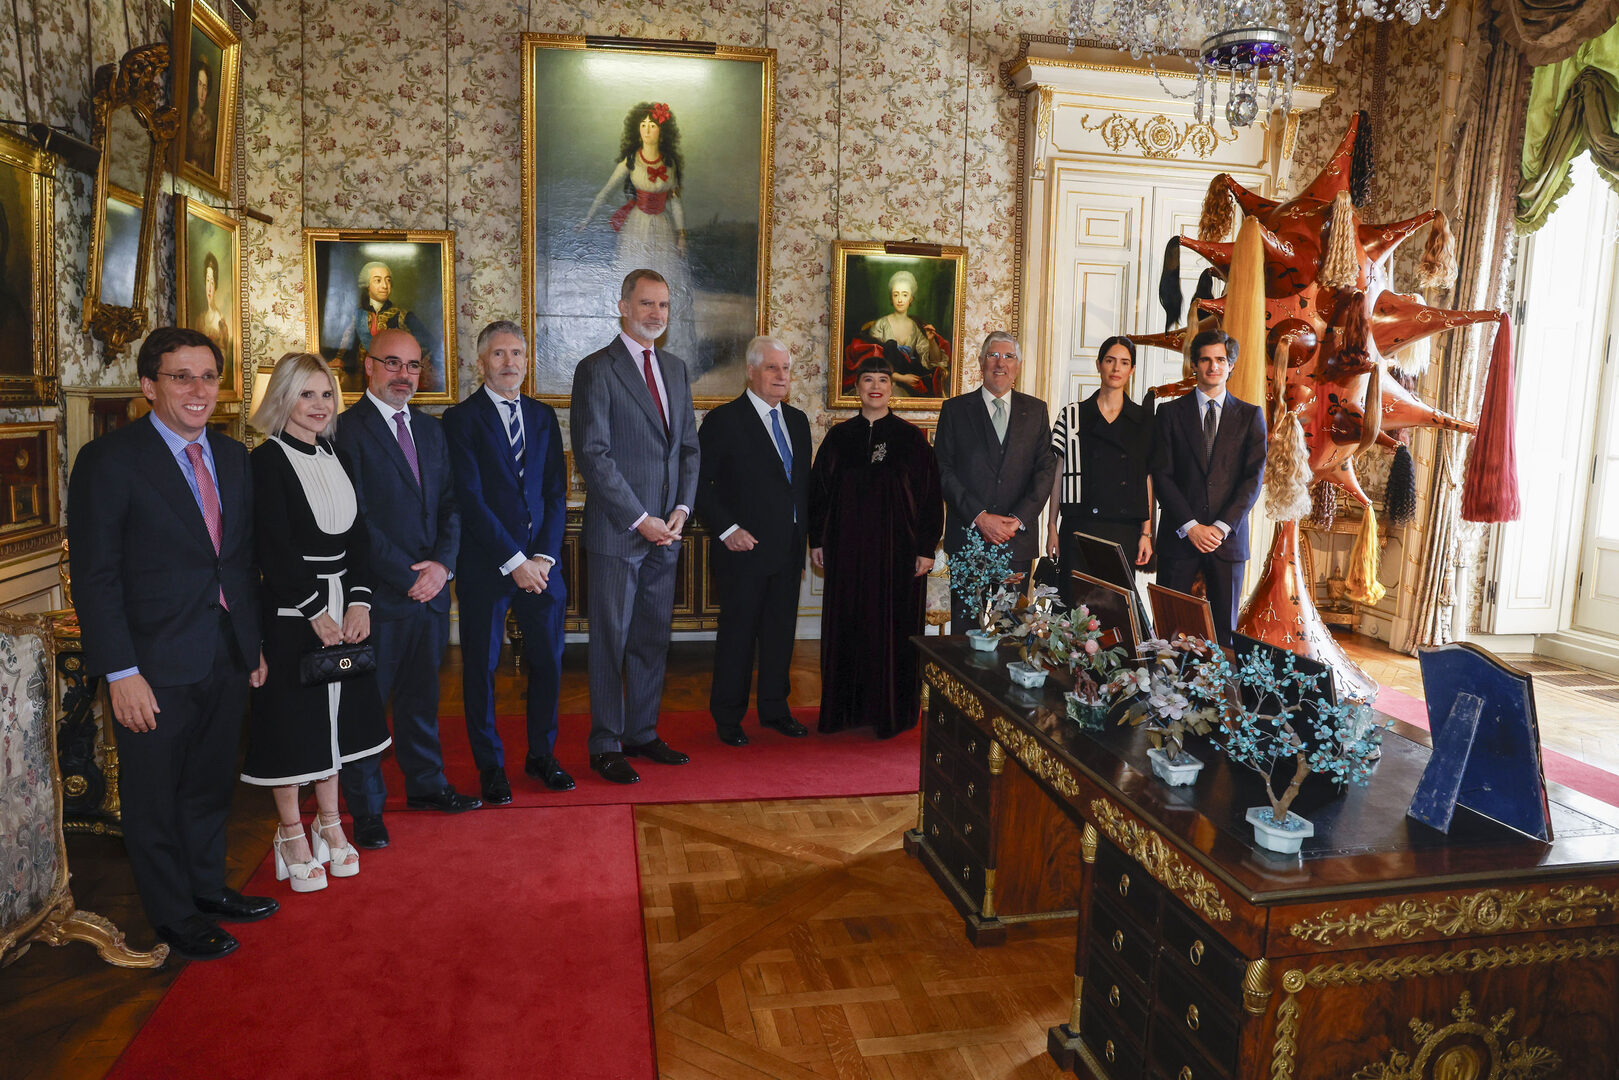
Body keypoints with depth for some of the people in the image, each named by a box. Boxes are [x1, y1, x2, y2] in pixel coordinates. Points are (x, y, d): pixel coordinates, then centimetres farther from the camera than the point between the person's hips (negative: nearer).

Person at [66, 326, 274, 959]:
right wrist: (122, 674, -17)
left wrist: (254, 644, 12)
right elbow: (94, 578, -14)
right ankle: (174, 915, 29)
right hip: (156, 668, -6)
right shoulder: (108, 460, -12)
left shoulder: (232, 456, 7)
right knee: (155, 800, 12)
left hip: (227, 659, 6)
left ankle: (209, 887, 40)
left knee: (210, 786, 21)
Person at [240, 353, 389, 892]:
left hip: (344, 609, 6)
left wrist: (358, 602, -4)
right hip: (291, 613, -6)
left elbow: (358, 537, 7)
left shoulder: (337, 457, 10)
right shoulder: (267, 461, -9)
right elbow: (275, 550, -15)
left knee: (334, 715, 14)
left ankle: (330, 826, 28)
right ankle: (293, 836, 18)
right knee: (291, 720, 4)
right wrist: (315, 611, -16)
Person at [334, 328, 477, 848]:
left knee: (421, 694, 17)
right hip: (378, 592, -6)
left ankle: (425, 784, 32)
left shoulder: (431, 429, 14)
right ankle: (365, 808, 17)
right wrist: (407, 574, -14)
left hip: (431, 587, 6)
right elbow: (357, 520, -14)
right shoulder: (347, 429, -9)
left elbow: (449, 503, 11)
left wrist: (442, 562, -5)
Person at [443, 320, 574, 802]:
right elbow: (470, 499, -11)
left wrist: (544, 555, -6)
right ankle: (490, 766, 22)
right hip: (484, 564, -4)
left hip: (540, 562, 4)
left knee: (548, 660, 9)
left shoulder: (543, 416, 11)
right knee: (481, 667, 7)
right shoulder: (460, 419, -3)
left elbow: (556, 492, 7)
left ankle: (541, 755, 27)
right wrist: (513, 561, -14)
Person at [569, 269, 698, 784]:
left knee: (653, 639, 12)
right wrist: (640, 519, -14)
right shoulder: (596, 370, -7)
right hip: (617, 530, -6)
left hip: (664, 529, 6)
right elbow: (593, 454, -13)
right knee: (611, 641, 3)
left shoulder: (675, 367, 14)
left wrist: (682, 509, 1)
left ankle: (642, 733, 25)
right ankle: (605, 746, 14)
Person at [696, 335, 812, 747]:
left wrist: (802, 534, 12)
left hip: (788, 549, 6)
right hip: (745, 548, -6)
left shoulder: (797, 421, 13)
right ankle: (728, 717, 17)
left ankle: (775, 709, 28)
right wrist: (726, 529, -16)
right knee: (737, 633, 3)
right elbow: (699, 482, -10)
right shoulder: (723, 420, -7)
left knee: (781, 631, 13)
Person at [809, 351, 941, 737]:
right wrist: (817, 540, 4)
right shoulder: (839, 436, 6)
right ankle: (845, 709, 19)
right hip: (848, 548, 2)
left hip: (897, 548, -2)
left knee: (892, 628, 3)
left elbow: (930, 494, 0)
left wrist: (927, 548, -5)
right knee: (847, 626, 7)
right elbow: (819, 488, 9)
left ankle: (891, 712, 15)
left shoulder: (912, 438, 0)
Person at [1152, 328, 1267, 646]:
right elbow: (1162, 475, 0)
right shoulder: (1171, 413, 7)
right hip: (1179, 536, -1)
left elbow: (1254, 476, 1)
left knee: (1224, 629, 4)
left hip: (1228, 538, 1)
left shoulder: (1250, 416, 9)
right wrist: (1190, 527, -11)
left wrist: (1222, 527, -11)